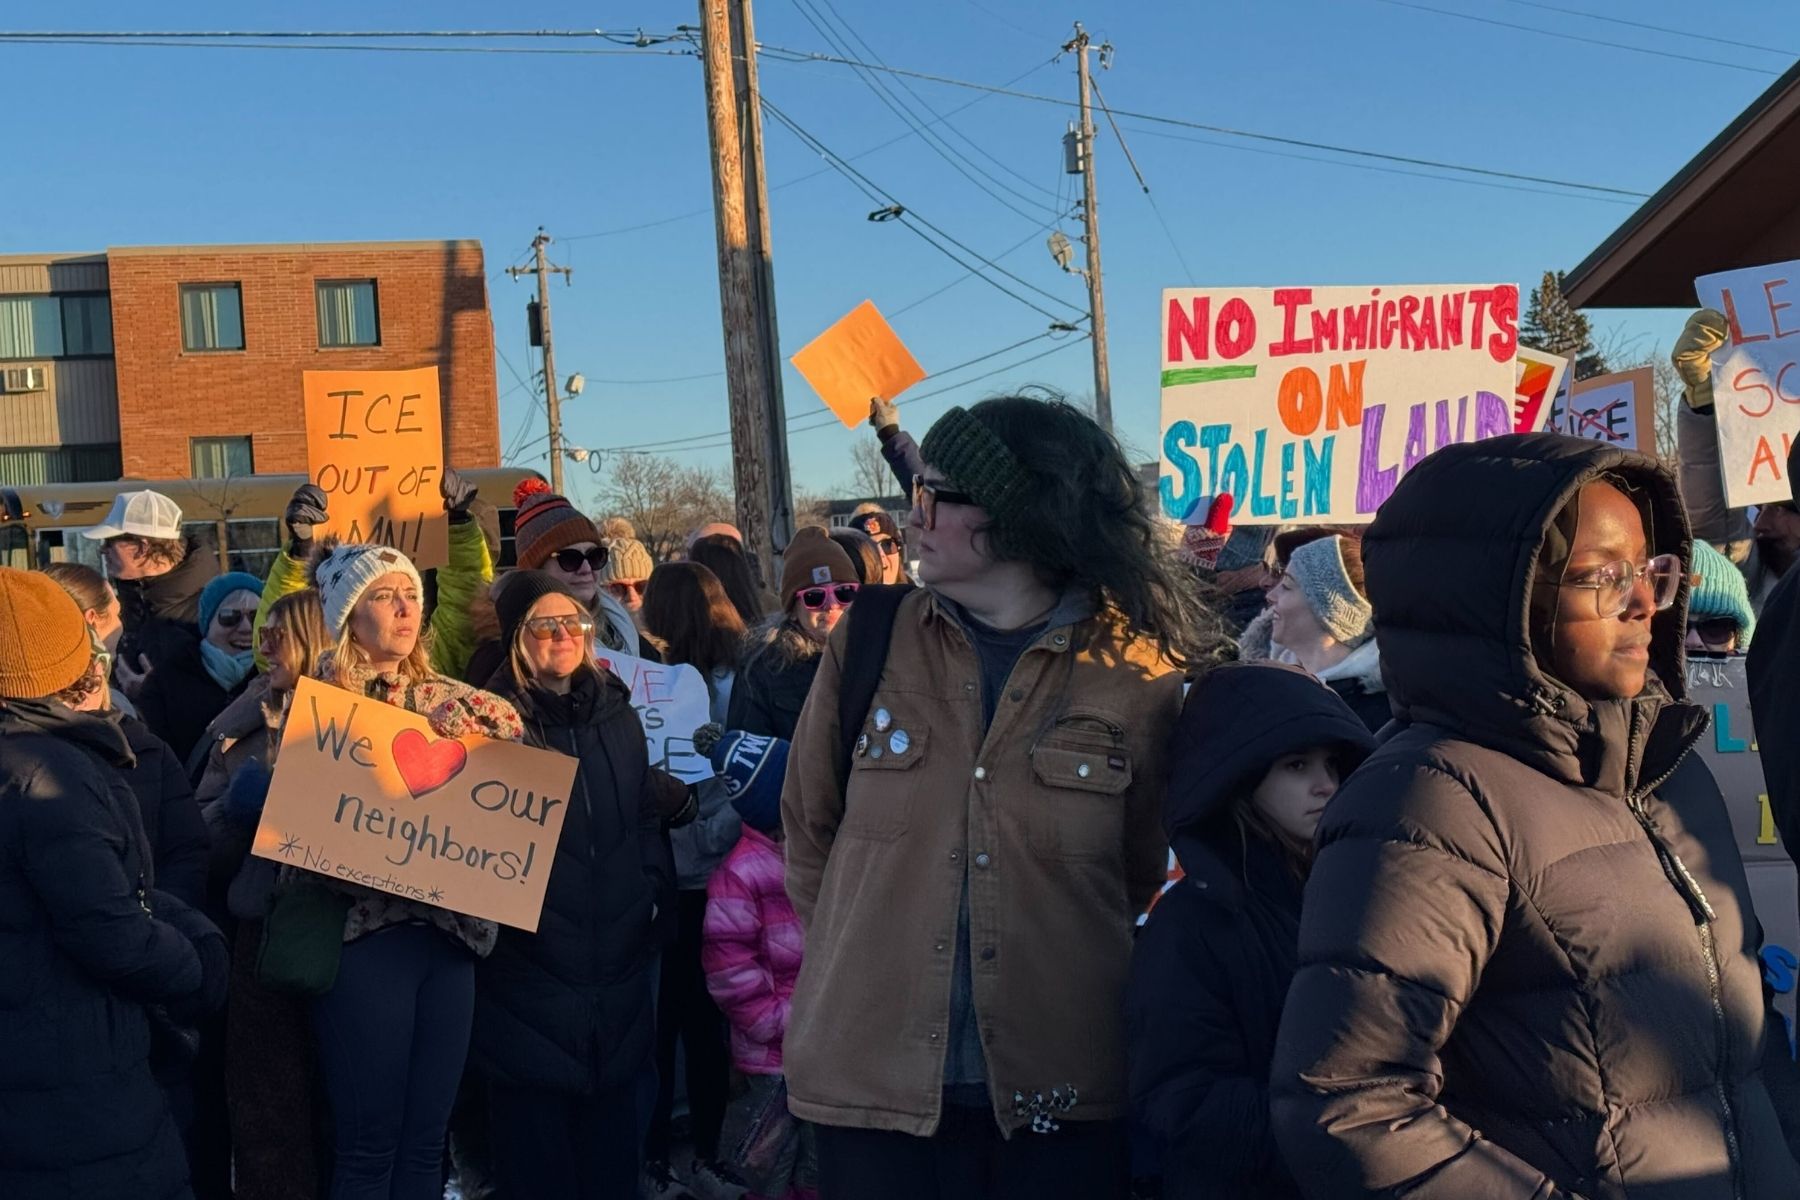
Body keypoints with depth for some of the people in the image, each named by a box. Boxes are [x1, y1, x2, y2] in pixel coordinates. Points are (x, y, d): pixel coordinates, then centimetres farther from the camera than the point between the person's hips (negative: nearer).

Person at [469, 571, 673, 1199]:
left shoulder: (617, 712, 10)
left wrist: (652, 883, 4)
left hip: (620, 949, 4)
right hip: (529, 953, -4)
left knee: (615, 1106, 14)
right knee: (536, 1126, 4)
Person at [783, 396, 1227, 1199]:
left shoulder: (1136, 674, -3)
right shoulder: (867, 646, 0)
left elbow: (1140, 872, 7)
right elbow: (807, 830, 11)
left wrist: (1061, 974, 7)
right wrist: (868, 955, 8)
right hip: (873, 1082, 1)